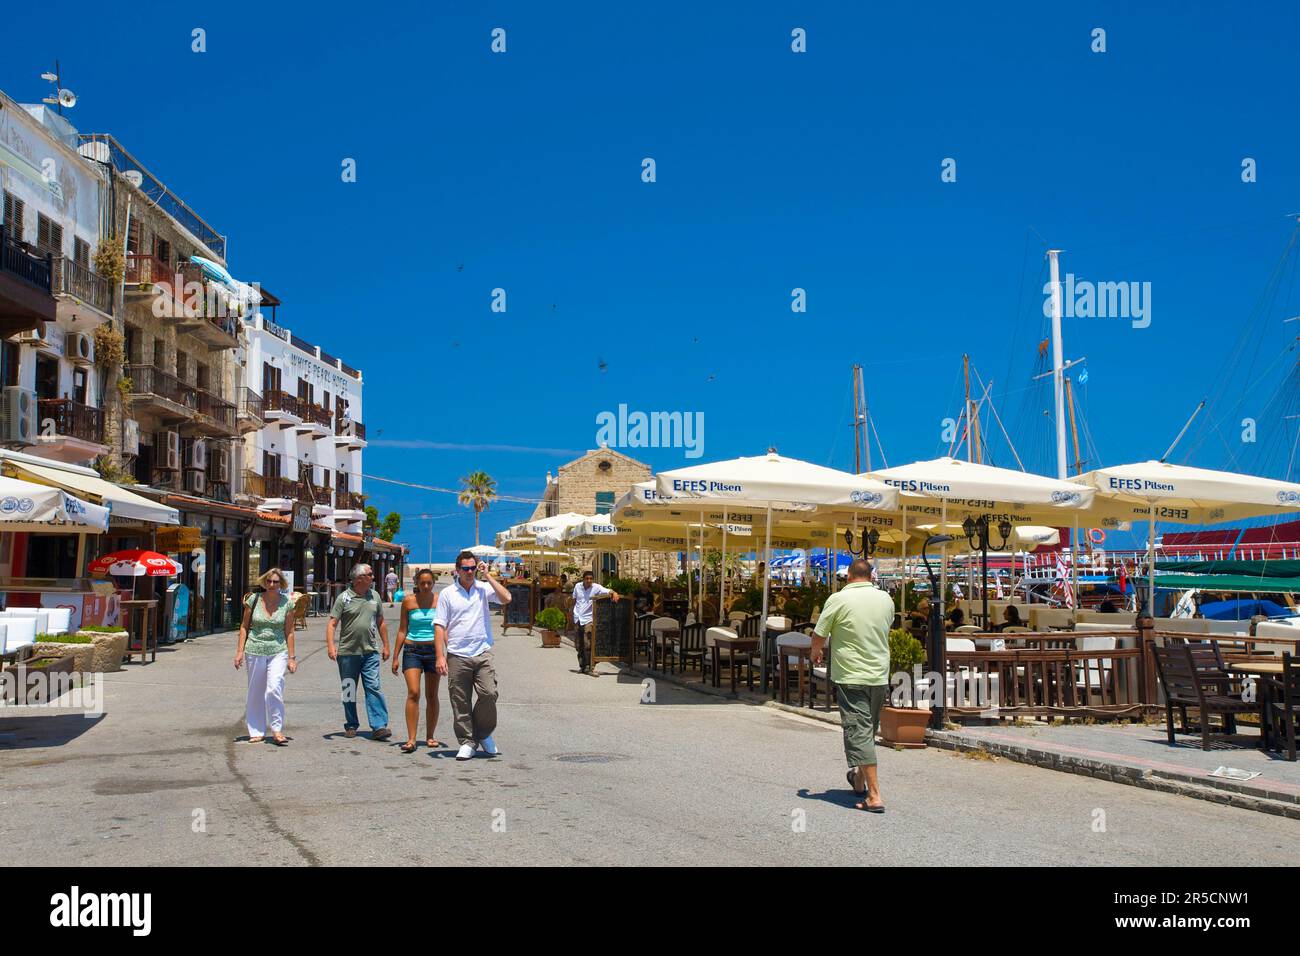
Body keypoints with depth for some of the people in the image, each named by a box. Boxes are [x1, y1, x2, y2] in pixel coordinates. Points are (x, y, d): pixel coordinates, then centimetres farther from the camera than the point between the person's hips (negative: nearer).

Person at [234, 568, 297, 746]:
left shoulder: (287, 603, 0)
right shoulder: (254, 600, 1)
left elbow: (289, 631, 4)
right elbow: (244, 626, 7)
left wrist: (291, 657, 2)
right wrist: (240, 651, 1)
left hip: (278, 651, -1)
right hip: (255, 651, 1)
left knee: (274, 688, -17)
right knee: (255, 692, 8)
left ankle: (277, 730, -7)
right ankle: (256, 732, 20)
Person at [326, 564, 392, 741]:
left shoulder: (375, 596, 9)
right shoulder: (343, 597, -3)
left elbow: (381, 622, 17)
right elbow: (332, 623, -6)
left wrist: (385, 645, 15)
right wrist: (330, 645, -18)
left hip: (370, 652, 2)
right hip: (348, 653, -2)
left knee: (373, 688, -8)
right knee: (349, 691, 9)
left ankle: (379, 727, -11)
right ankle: (351, 726, 21)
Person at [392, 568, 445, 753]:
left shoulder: (439, 600, 3)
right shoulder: (408, 601, 4)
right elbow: (402, 630, 9)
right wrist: (396, 656, 6)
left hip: (433, 650, 1)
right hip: (412, 650, -1)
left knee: (432, 695, 6)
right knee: (413, 693, -13)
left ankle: (430, 736, 18)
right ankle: (411, 739, -13)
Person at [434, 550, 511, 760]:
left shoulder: (484, 589, 6)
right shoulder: (447, 594, 4)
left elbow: (506, 598, -11)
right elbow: (440, 626, 2)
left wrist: (488, 576, -6)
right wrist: (440, 656, -6)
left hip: (482, 653, 0)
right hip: (457, 656, 0)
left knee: (489, 693, -10)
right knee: (460, 702, 3)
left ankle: (484, 733, 13)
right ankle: (467, 741, 15)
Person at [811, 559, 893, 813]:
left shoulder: (839, 599, -10)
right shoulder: (886, 599, 5)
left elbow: (819, 636, -5)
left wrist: (815, 654, 17)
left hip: (851, 677, -5)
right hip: (880, 676, 5)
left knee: (859, 733, -5)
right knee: (868, 731, 19)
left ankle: (874, 795, -11)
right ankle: (859, 780, 36)